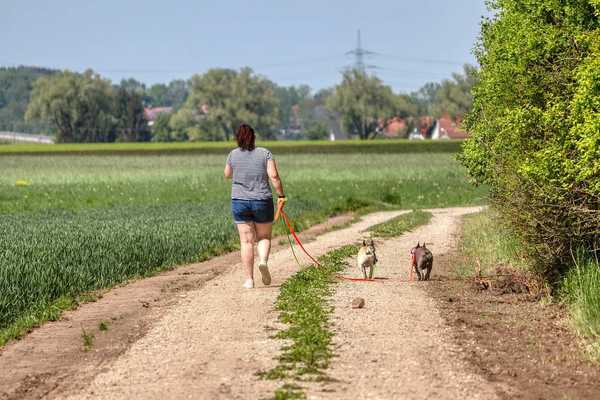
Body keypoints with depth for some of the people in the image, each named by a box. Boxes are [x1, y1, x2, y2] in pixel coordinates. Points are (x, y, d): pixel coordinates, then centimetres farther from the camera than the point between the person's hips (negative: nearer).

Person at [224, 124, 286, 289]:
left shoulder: (233, 155, 0)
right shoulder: (264, 153, -2)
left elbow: (227, 175, 16)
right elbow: (274, 176, -12)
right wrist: (281, 196, -5)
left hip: (240, 203, 0)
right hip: (262, 201, 0)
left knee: (246, 241, 4)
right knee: (264, 237, 16)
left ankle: (249, 279, -1)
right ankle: (263, 261, -13)